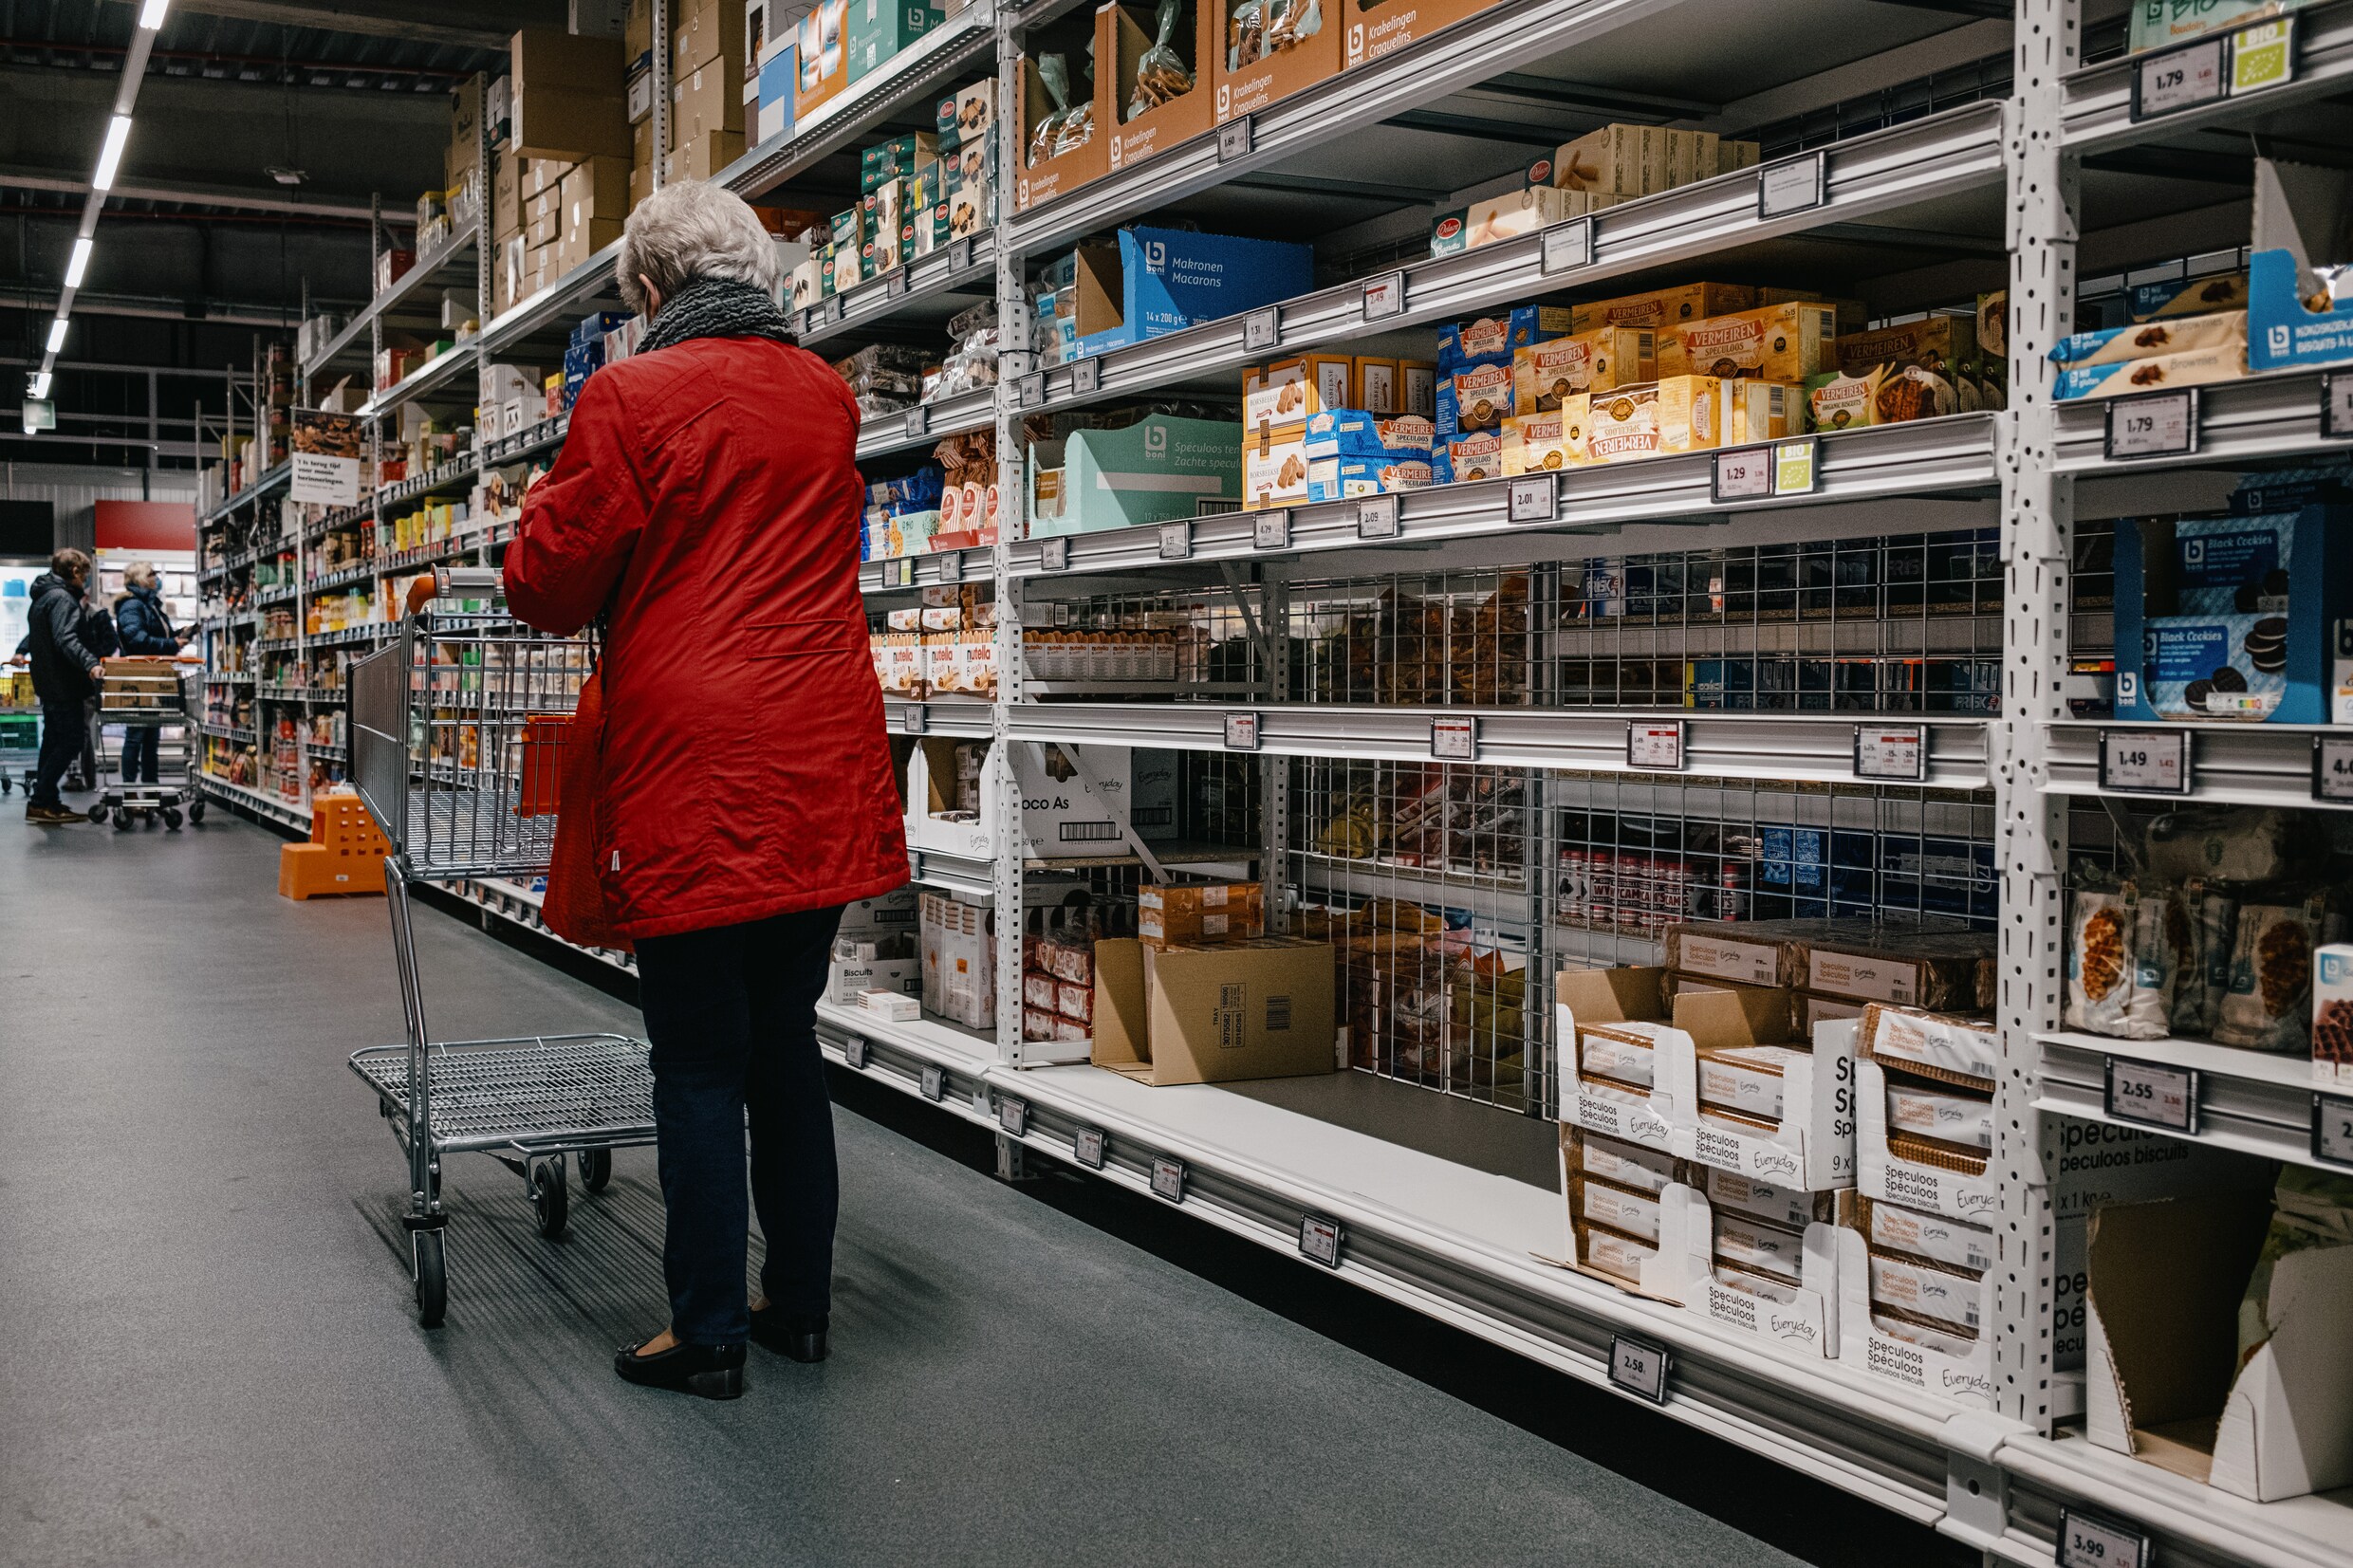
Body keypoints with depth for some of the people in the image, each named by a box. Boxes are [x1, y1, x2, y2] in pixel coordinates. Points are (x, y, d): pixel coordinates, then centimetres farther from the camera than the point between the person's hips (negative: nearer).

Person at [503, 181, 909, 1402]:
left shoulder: (631, 398, -7)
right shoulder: (828, 396, 11)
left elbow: (553, 586, -1)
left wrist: (543, 510, 18)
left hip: (694, 775, -6)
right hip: (825, 777, 6)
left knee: (698, 1060, 3)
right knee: (785, 1039, 16)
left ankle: (709, 1335, 11)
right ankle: (801, 1303, 24)